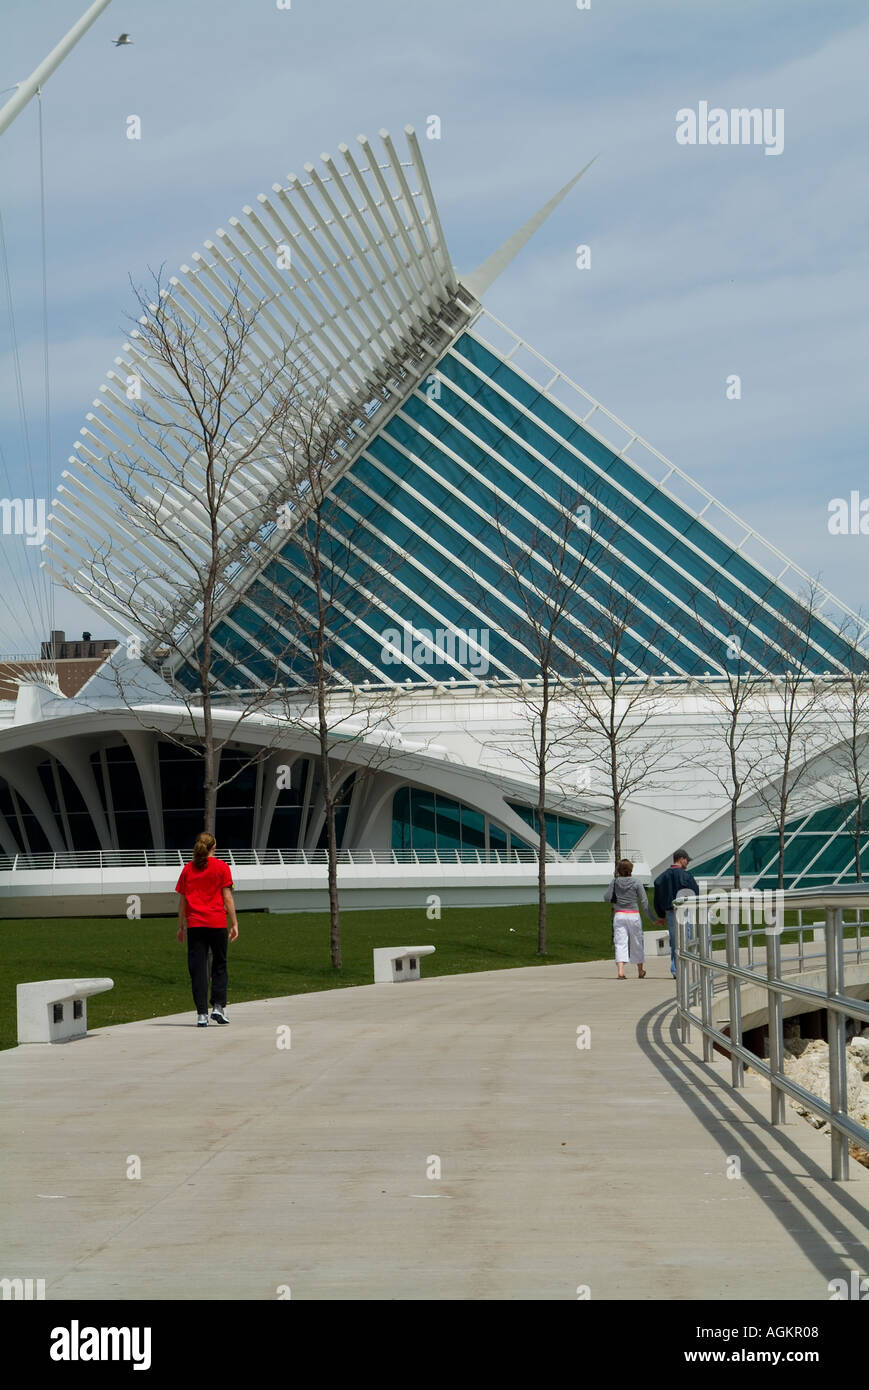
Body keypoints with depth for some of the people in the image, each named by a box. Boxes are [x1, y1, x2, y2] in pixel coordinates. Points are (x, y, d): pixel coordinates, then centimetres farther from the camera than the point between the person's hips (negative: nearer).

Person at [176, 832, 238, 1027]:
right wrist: (234, 924, 0)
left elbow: (182, 901, 9)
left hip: (194, 924, 2)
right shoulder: (221, 867, 0)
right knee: (219, 966, 13)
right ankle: (218, 1006, 2)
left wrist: (181, 926, 16)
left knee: (197, 969, 1)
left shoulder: (188, 869, 7)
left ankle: (202, 1014, -4)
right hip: (217, 923, -2)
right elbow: (227, 897, -3)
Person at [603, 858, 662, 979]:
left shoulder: (614, 881, -1)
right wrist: (652, 920, -2)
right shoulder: (636, 883, -4)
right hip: (634, 915, 0)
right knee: (637, 943, 14)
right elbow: (644, 902, -5)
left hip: (619, 915, 0)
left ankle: (620, 971, -21)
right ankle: (640, 972, 28)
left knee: (620, 943, -4)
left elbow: (607, 898, -2)